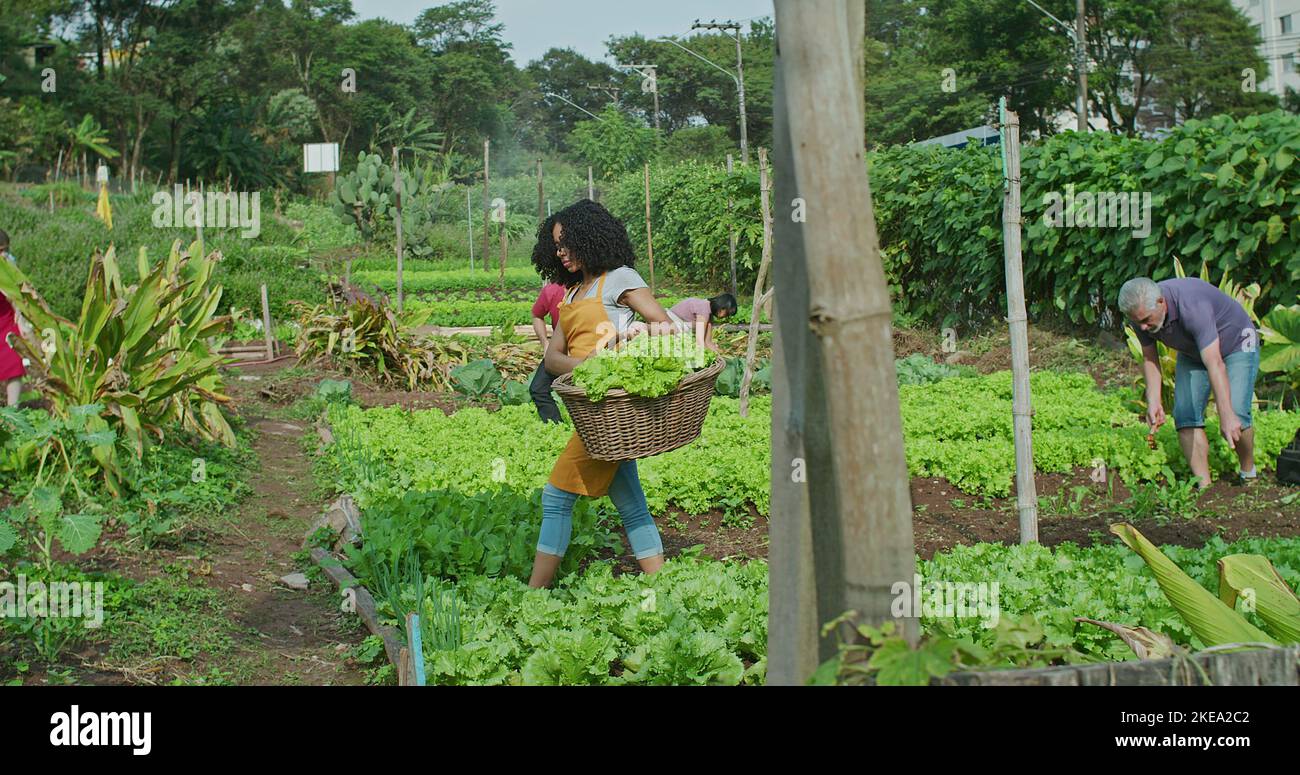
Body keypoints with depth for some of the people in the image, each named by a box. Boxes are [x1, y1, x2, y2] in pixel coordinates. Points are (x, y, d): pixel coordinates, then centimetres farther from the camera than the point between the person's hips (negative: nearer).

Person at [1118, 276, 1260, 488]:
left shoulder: (1192, 306, -41)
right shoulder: (1139, 312, -21)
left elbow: (1214, 364, -45)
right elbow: (1149, 357, -6)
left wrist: (1227, 415, -50)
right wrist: (1153, 403, -16)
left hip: (1236, 344, -6)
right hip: (1192, 352, 6)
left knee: (1235, 416, -19)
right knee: (1185, 415, -10)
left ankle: (1248, 474, 6)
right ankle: (1204, 485, -5)